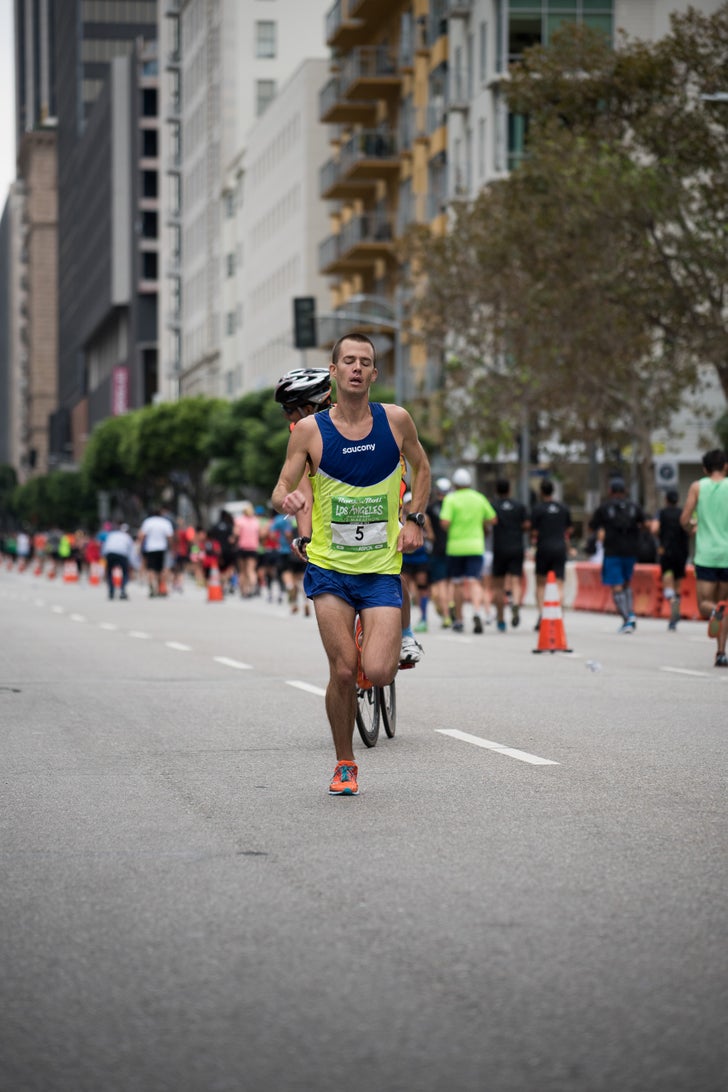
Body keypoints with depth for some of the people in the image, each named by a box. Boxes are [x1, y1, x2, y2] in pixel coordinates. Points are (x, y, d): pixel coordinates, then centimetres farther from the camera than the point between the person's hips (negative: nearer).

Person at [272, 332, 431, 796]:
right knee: (343, 672, -9)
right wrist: (289, 500, -25)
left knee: (378, 673, -14)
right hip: (330, 567, 0)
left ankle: (396, 648, 24)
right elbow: (281, 490, -1)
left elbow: (421, 467, 17)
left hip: (382, 569, 0)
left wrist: (416, 519, 4)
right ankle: (345, 765, 12)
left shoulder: (395, 420, -1)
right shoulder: (310, 430, -4)